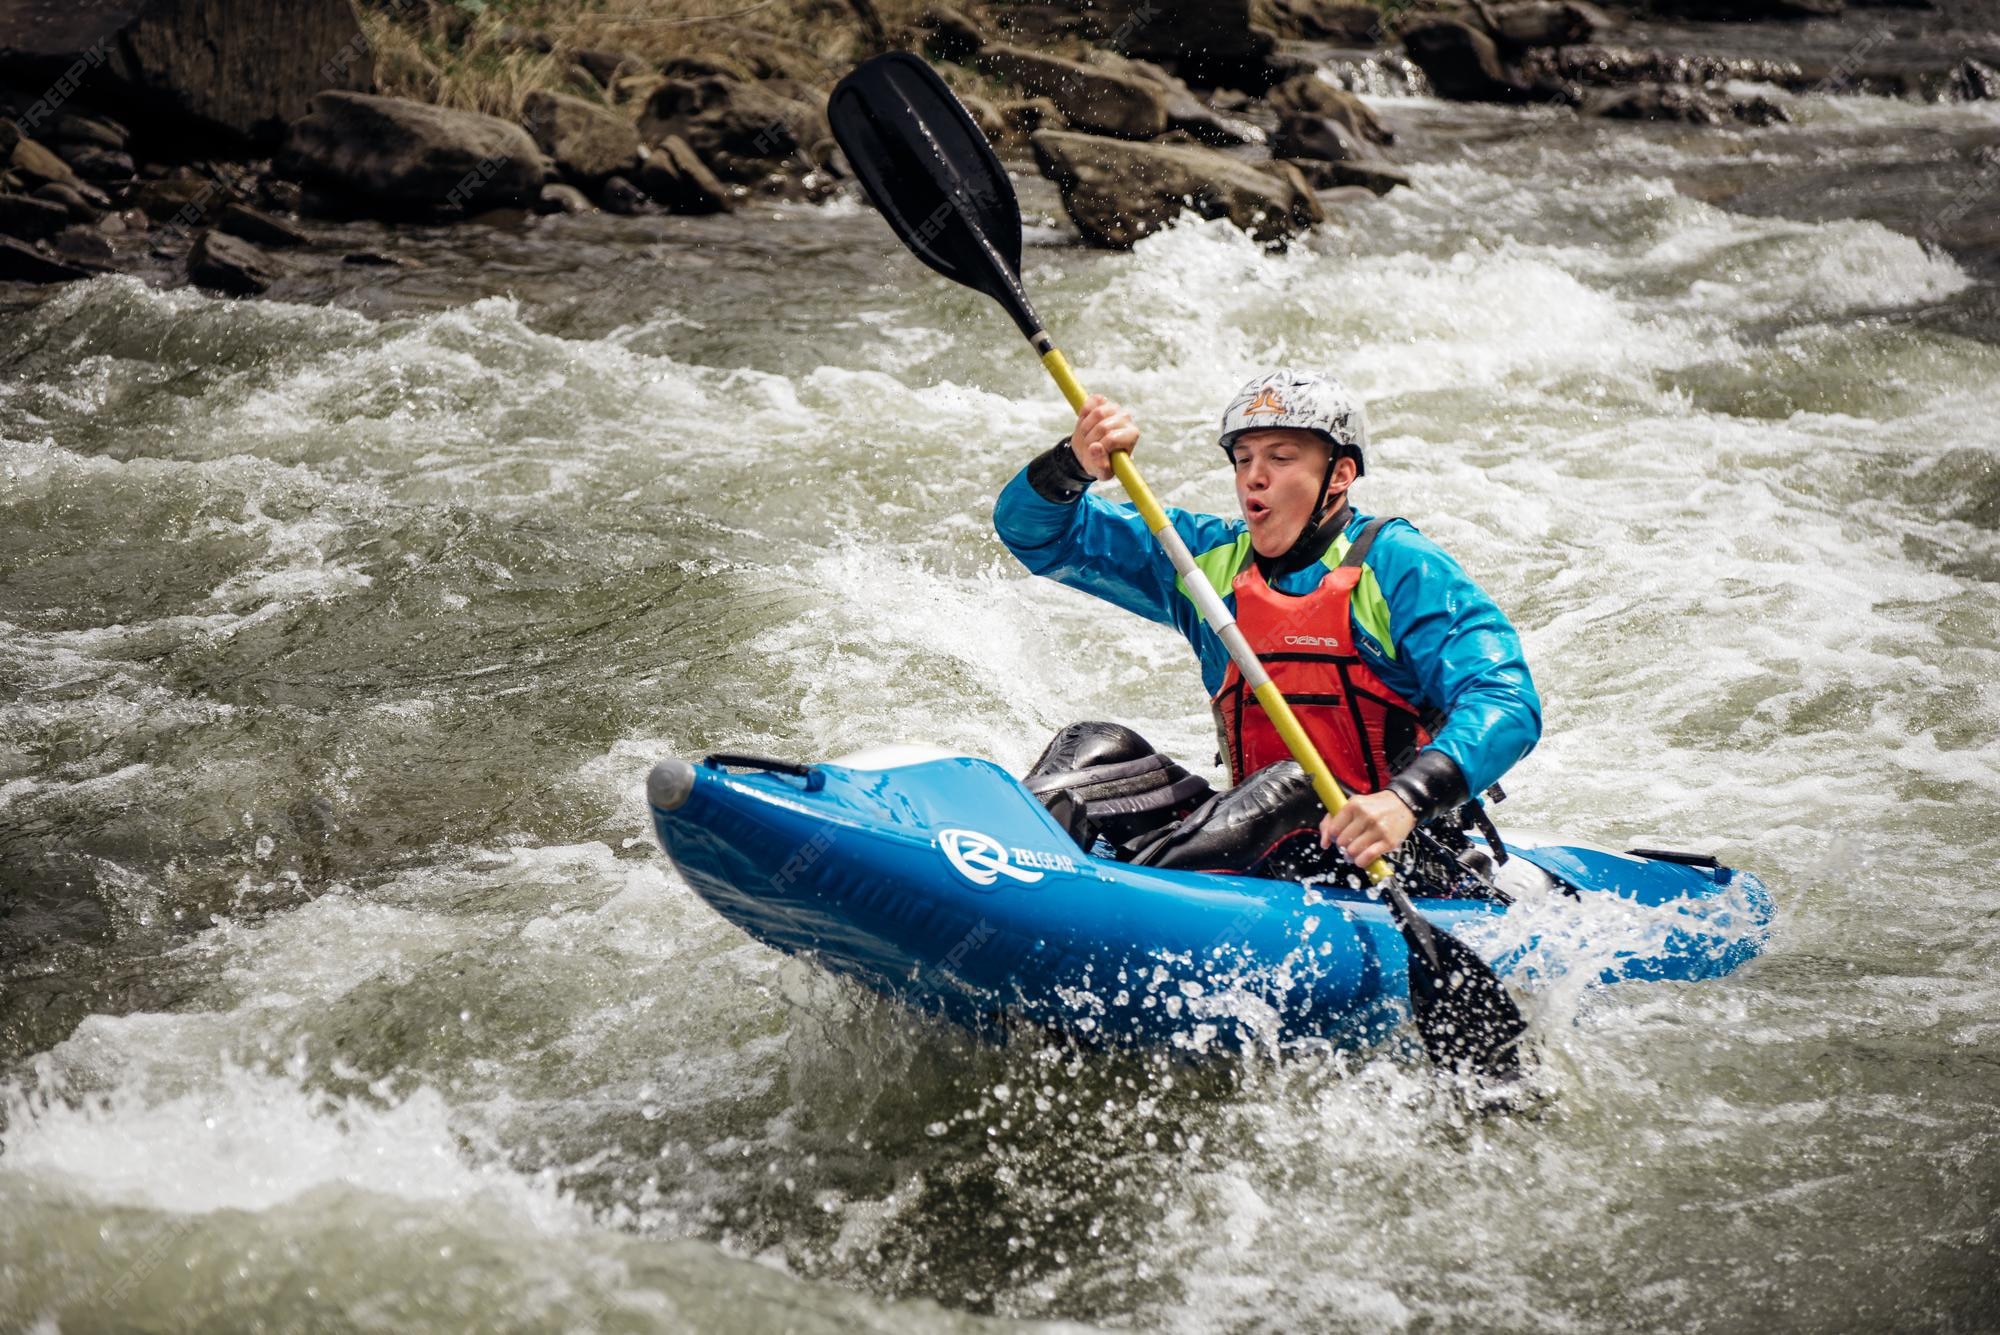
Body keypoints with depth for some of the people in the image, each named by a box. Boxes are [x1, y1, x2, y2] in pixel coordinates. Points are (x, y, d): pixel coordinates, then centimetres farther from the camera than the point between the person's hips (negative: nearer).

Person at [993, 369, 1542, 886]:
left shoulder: (1397, 566, -7)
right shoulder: (1207, 558, 9)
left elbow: (1507, 702, -19)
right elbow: (1033, 531, 7)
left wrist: (1407, 798, -36)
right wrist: (1075, 466, -17)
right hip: (1270, 836, 5)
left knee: (1292, 785, -34)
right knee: (1093, 750, -9)